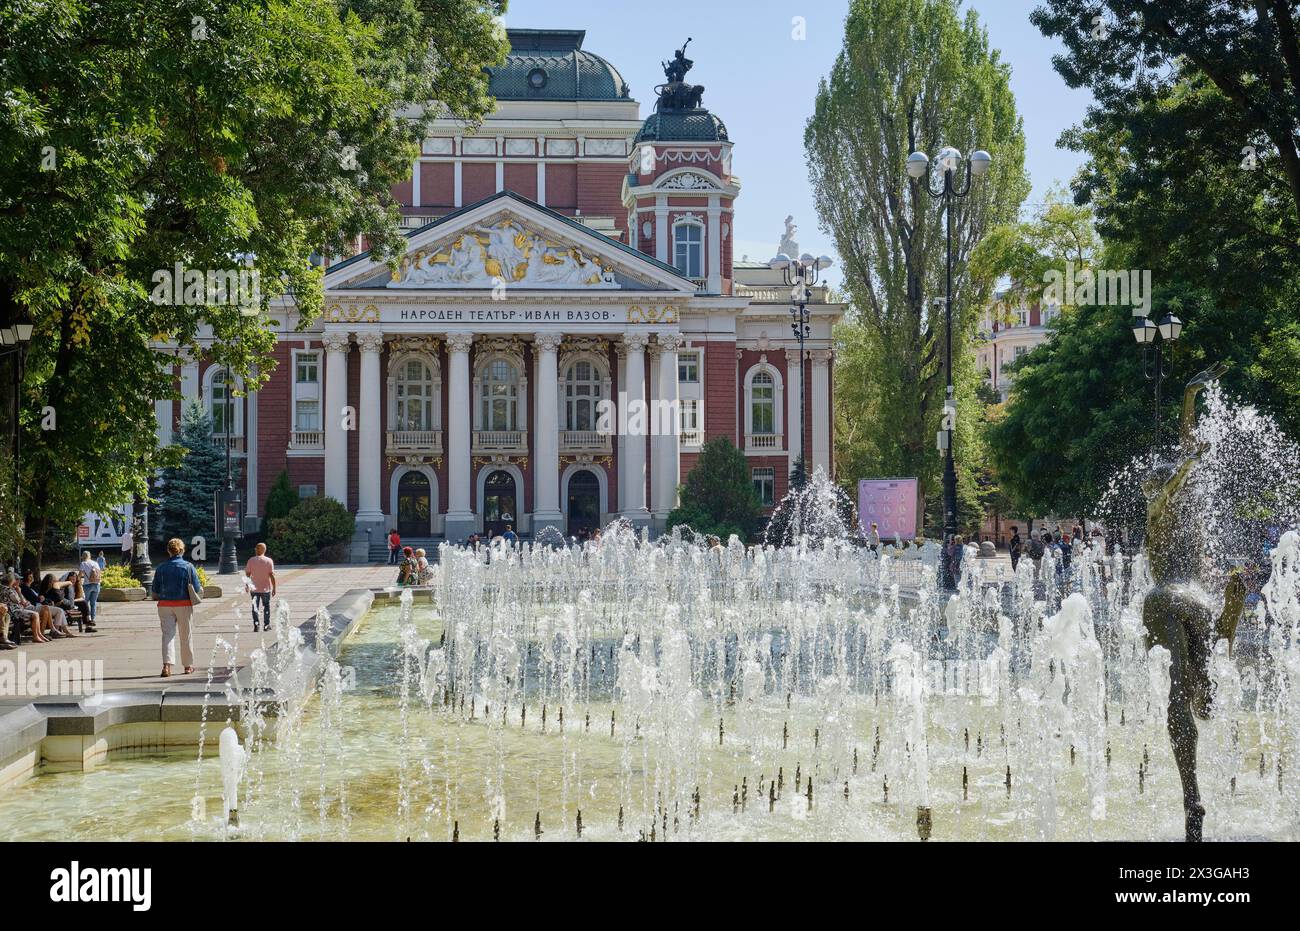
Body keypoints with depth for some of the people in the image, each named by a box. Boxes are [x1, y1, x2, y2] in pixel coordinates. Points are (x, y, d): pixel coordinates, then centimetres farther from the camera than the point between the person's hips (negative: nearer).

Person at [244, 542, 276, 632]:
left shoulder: (251, 560, -5)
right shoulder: (269, 561, -7)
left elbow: (247, 574, -2)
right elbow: (272, 575, -10)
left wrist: (247, 585, 11)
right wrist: (274, 588, -3)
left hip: (254, 589, 0)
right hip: (266, 588, 0)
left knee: (255, 607, 7)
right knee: (266, 607, 14)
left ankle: (256, 626, 0)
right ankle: (266, 625, 16)